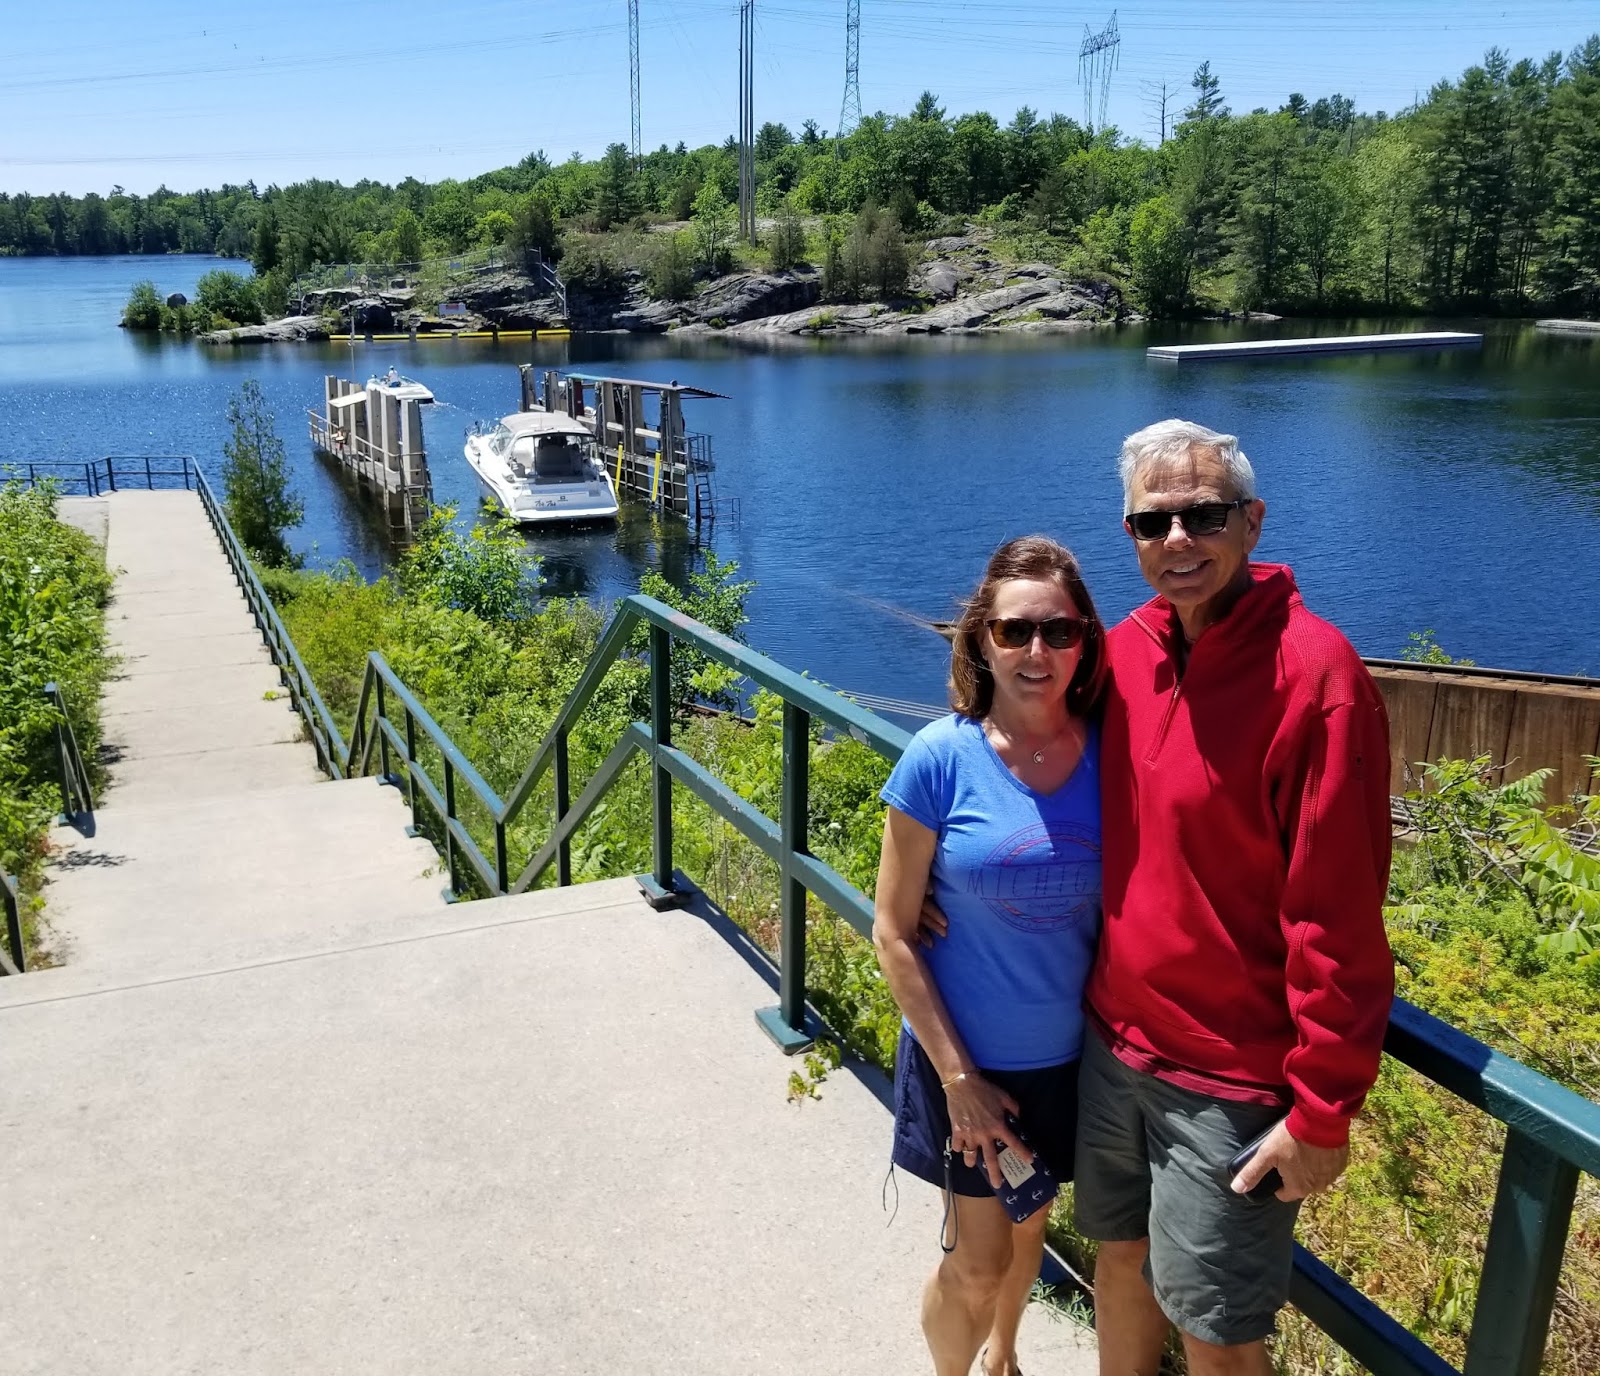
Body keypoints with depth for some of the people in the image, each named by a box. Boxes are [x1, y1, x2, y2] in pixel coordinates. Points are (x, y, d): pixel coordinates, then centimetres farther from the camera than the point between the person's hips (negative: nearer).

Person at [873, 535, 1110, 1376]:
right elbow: (892, 935, -14)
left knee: (1027, 1224, 24)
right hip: (967, 1057, -3)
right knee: (977, 1261, 9)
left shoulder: (1108, 753, -11)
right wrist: (959, 1077, -14)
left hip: (1070, 1053, 3)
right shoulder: (941, 757, -19)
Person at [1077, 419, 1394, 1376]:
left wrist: (1323, 1112, -15)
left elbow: (1337, 920, -18)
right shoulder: (1126, 651, 0)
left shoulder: (1313, 671, -20)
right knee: (1122, 1258, 21)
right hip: (1114, 1039, 6)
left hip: (1233, 1080, -5)